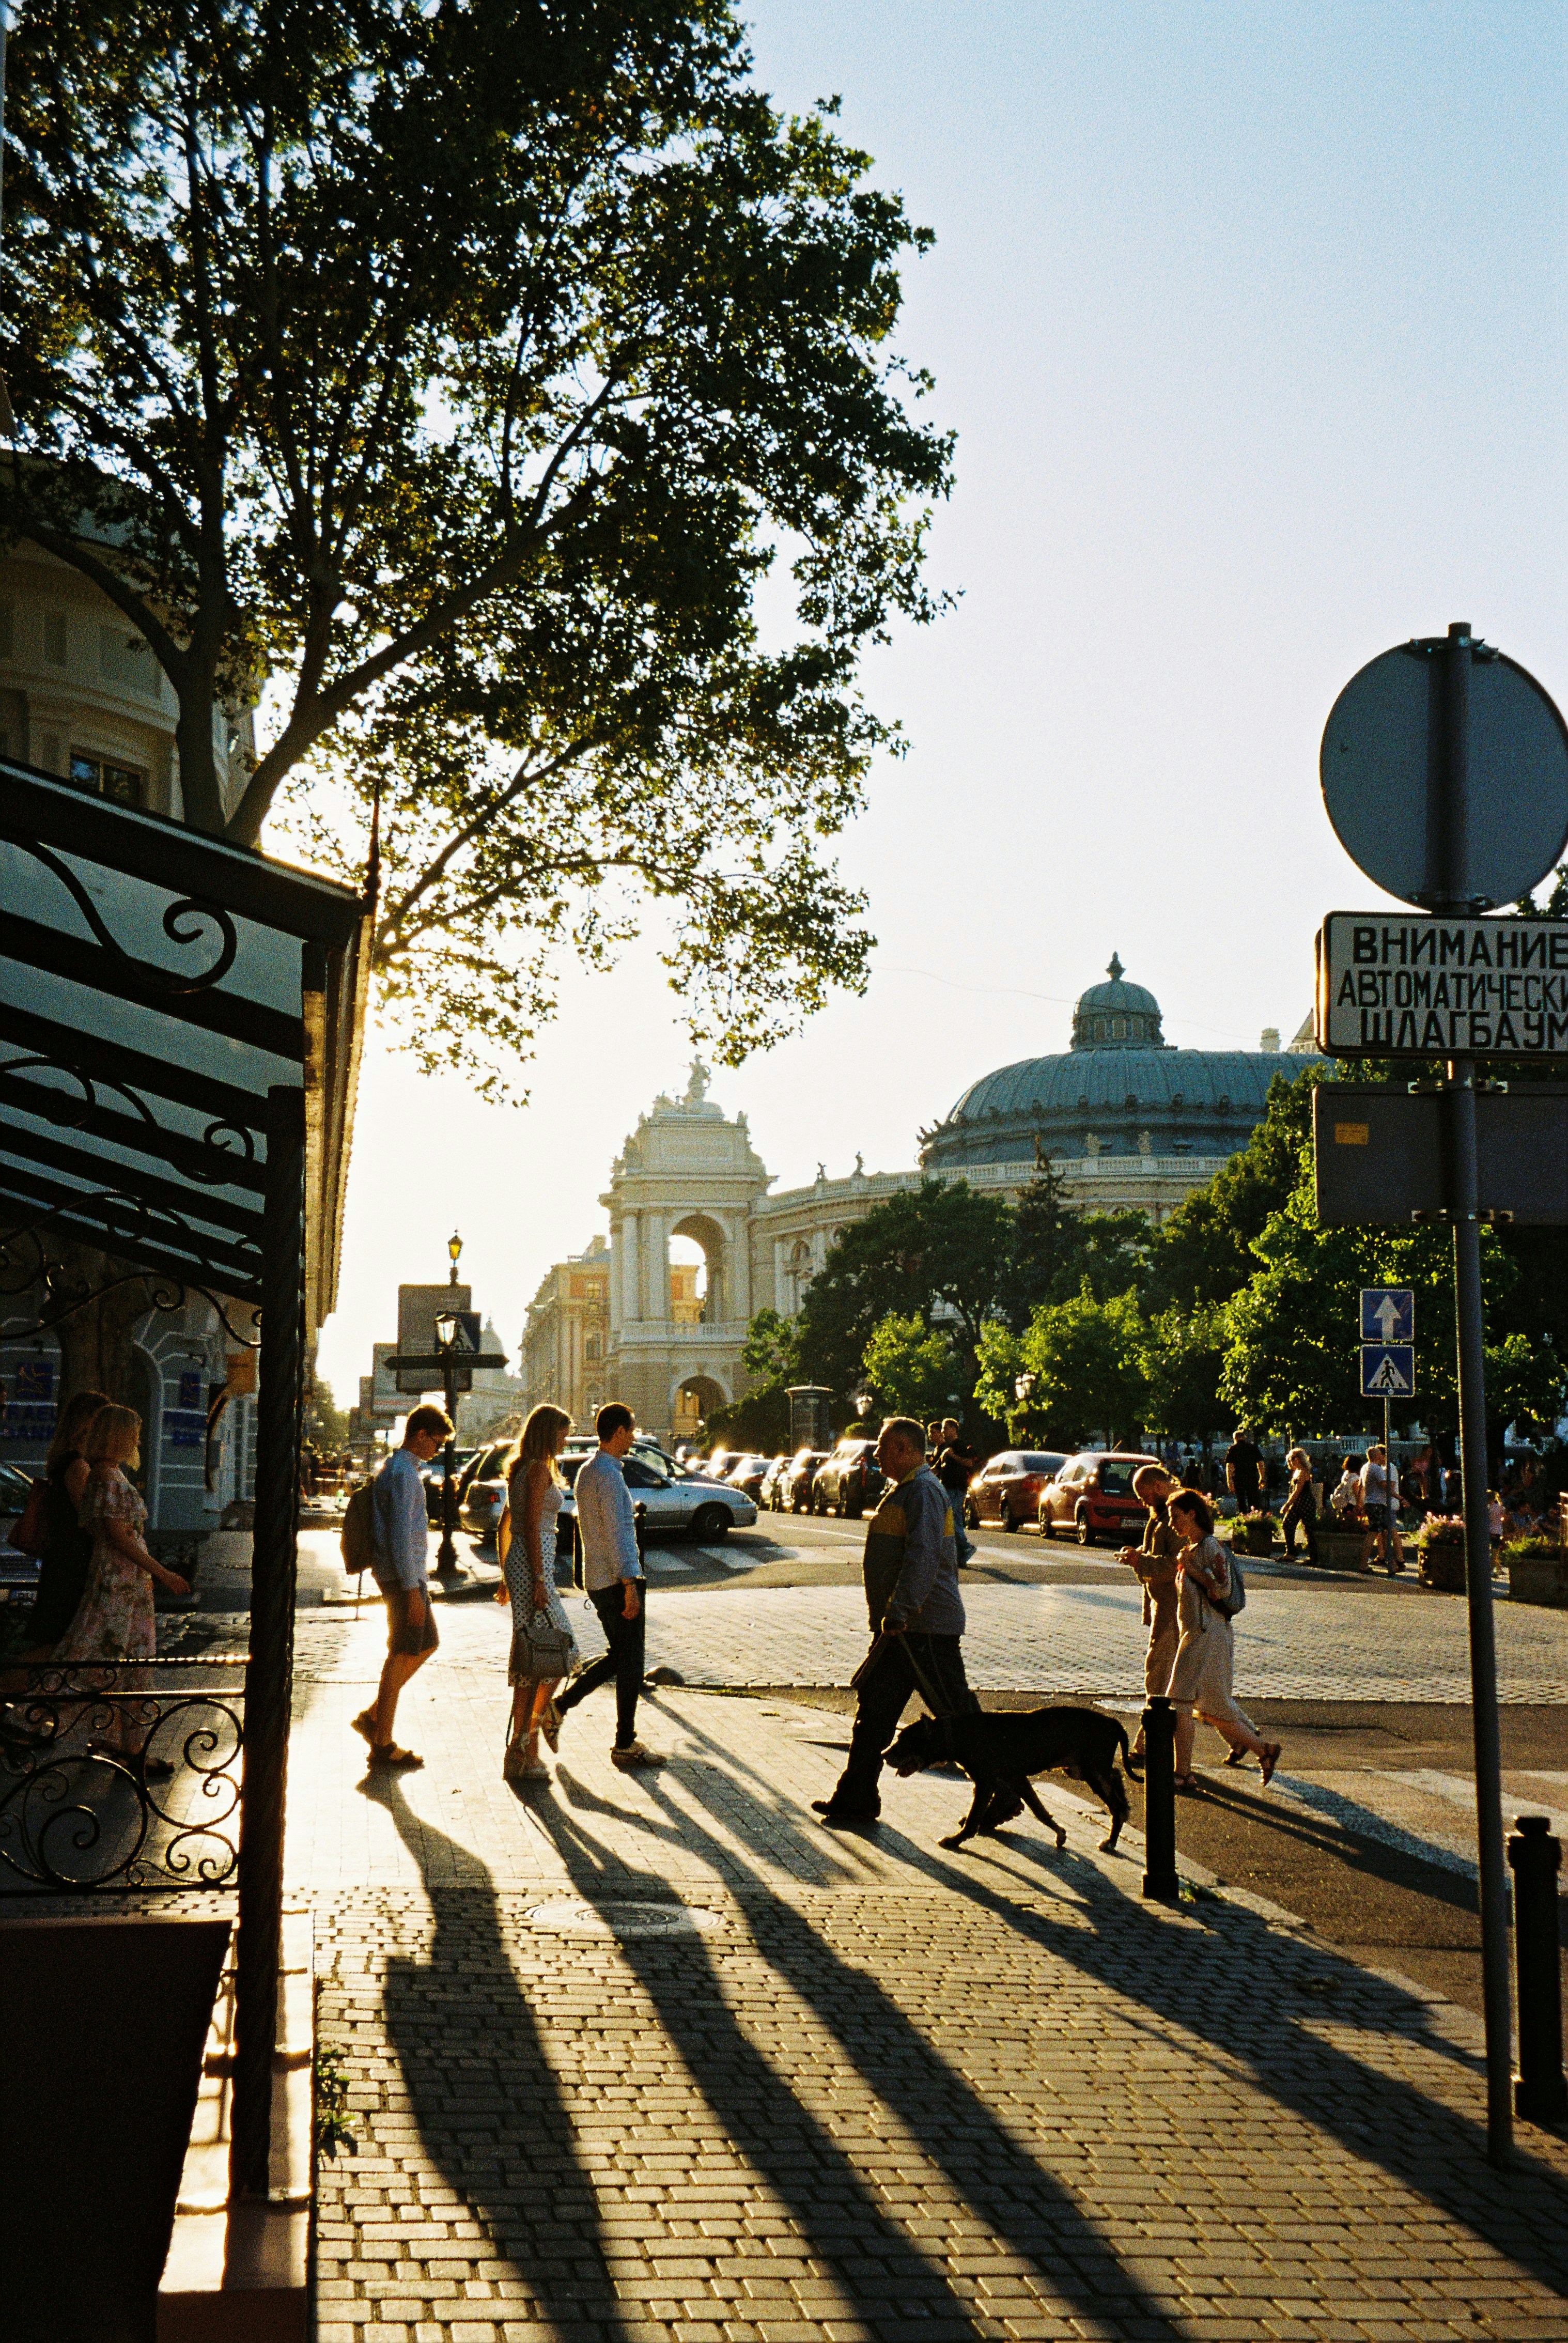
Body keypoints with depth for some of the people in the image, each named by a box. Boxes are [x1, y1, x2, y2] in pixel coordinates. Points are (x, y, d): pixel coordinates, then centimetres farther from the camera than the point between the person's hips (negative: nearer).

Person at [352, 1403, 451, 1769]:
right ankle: (383, 1744, 4)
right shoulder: (403, 1473, -18)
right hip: (403, 1577, -10)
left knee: (427, 1644, 17)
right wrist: (413, 1591, -22)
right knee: (402, 1654, -3)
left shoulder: (397, 1468, 15)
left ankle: (373, 1715, 18)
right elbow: (400, 1537, -23)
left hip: (408, 1576, 10)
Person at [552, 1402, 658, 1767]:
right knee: (630, 1662, -1)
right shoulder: (609, 1475, -17)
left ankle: (560, 1706, 14)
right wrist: (630, 1586, -21)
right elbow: (615, 1535, -21)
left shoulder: (585, 1472, 14)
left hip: (596, 1581, 9)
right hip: (618, 1580, -9)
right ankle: (625, 1745, 4)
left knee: (618, 1656, 18)